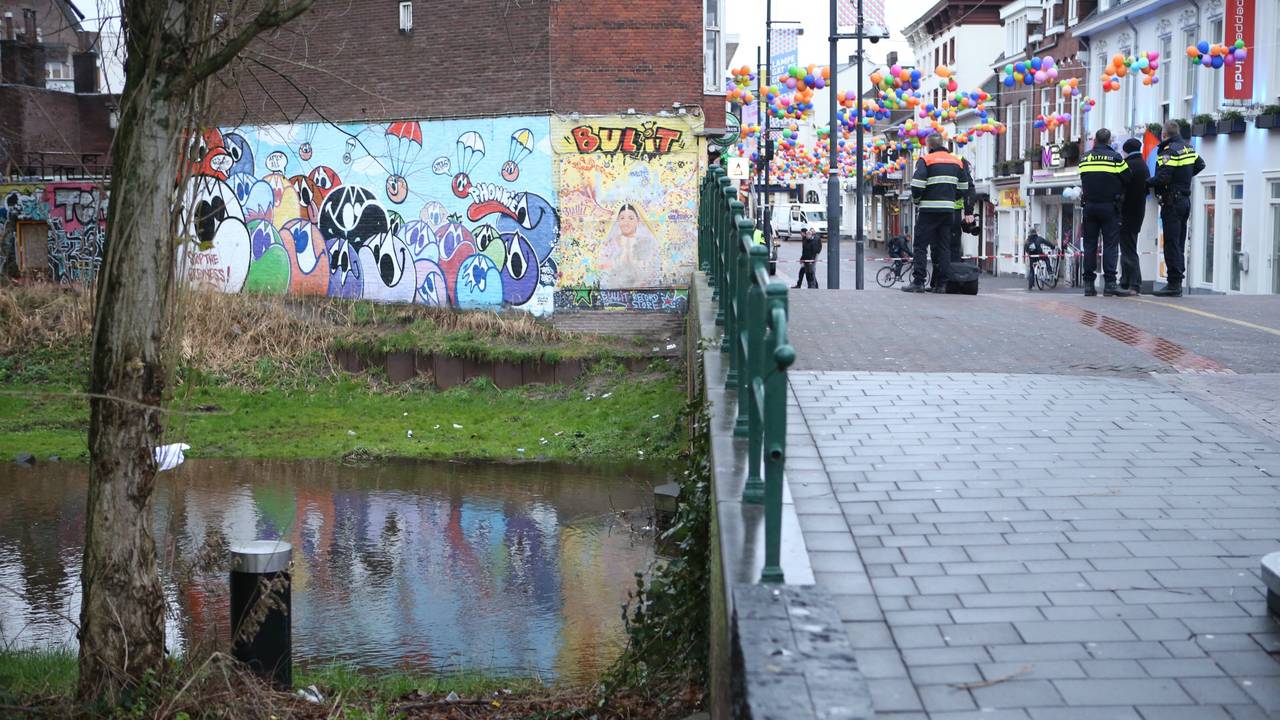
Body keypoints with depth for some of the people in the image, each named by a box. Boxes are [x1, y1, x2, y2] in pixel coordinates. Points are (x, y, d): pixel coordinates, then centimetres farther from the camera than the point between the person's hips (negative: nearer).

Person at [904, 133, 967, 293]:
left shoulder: (925, 160, -5)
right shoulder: (957, 162, 13)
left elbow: (917, 185, -13)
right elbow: (963, 188, 14)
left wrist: (916, 200, 4)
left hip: (929, 209, -5)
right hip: (949, 210, 5)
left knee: (921, 246, -3)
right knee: (943, 247, 9)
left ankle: (918, 282, -10)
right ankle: (942, 284, 6)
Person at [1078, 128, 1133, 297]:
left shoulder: (1084, 159, 6)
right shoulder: (1115, 158, -6)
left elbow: (1084, 181, 8)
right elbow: (1126, 180, -2)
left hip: (1089, 206, 3)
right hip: (1109, 206, -3)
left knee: (1090, 244, 6)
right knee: (1110, 244, -3)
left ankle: (1089, 284, 5)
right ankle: (1110, 283, -11)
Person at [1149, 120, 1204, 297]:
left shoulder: (1169, 151, -15)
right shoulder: (1188, 148, 12)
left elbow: (1162, 178, -23)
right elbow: (1200, 165, 28)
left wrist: (1149, 183, -7)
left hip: (1172, 201, -9)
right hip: (1185, 199, 9)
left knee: (1171, 244, -8)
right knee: (1179, 243, 12)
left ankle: (1174, 284, -11)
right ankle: (1178, 282, 14)